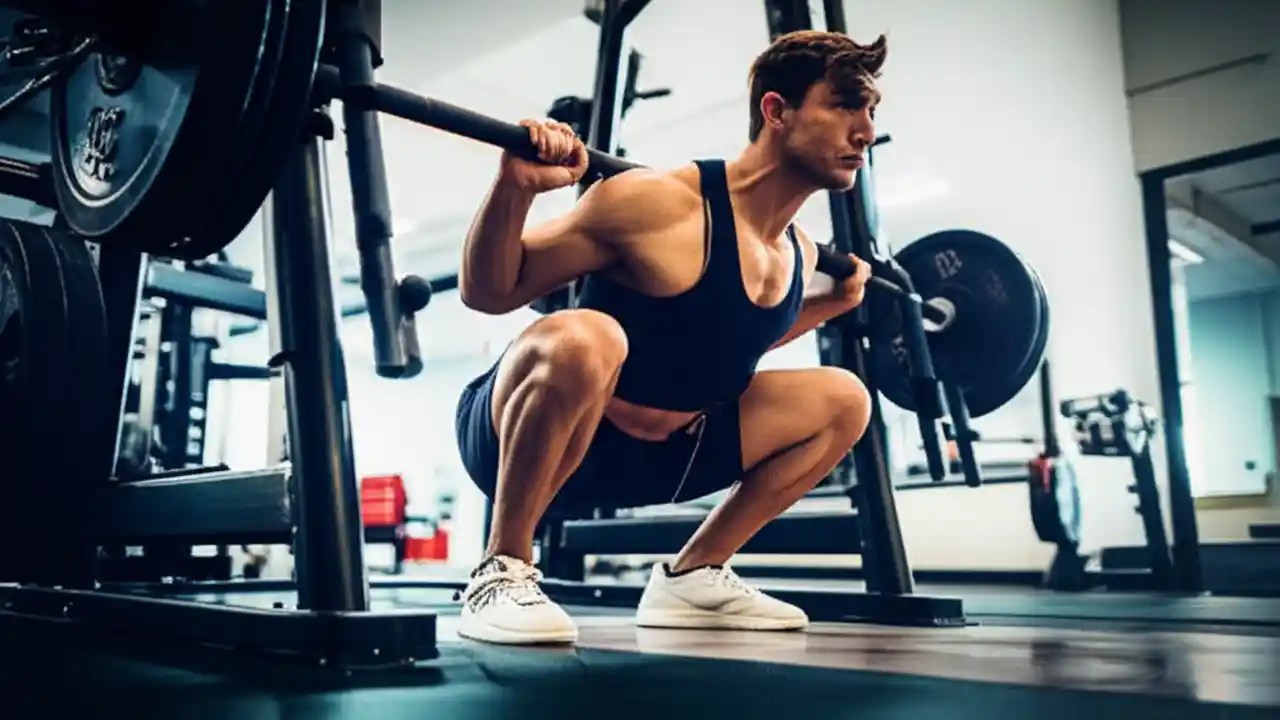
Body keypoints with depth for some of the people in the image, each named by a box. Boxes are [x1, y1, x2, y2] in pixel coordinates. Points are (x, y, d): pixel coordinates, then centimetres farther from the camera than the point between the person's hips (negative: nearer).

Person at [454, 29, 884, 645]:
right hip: (516, 438, -7)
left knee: (844, 399, 7)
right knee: (585, 339, -41)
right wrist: (515, 188, -33)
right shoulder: (661, 205, -23)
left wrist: (832, 300, 20)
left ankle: (689, 577, 12)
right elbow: (487, 292, -16)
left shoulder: (798, 250, 1)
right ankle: (501, 575, -20)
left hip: (651, 452, 8)